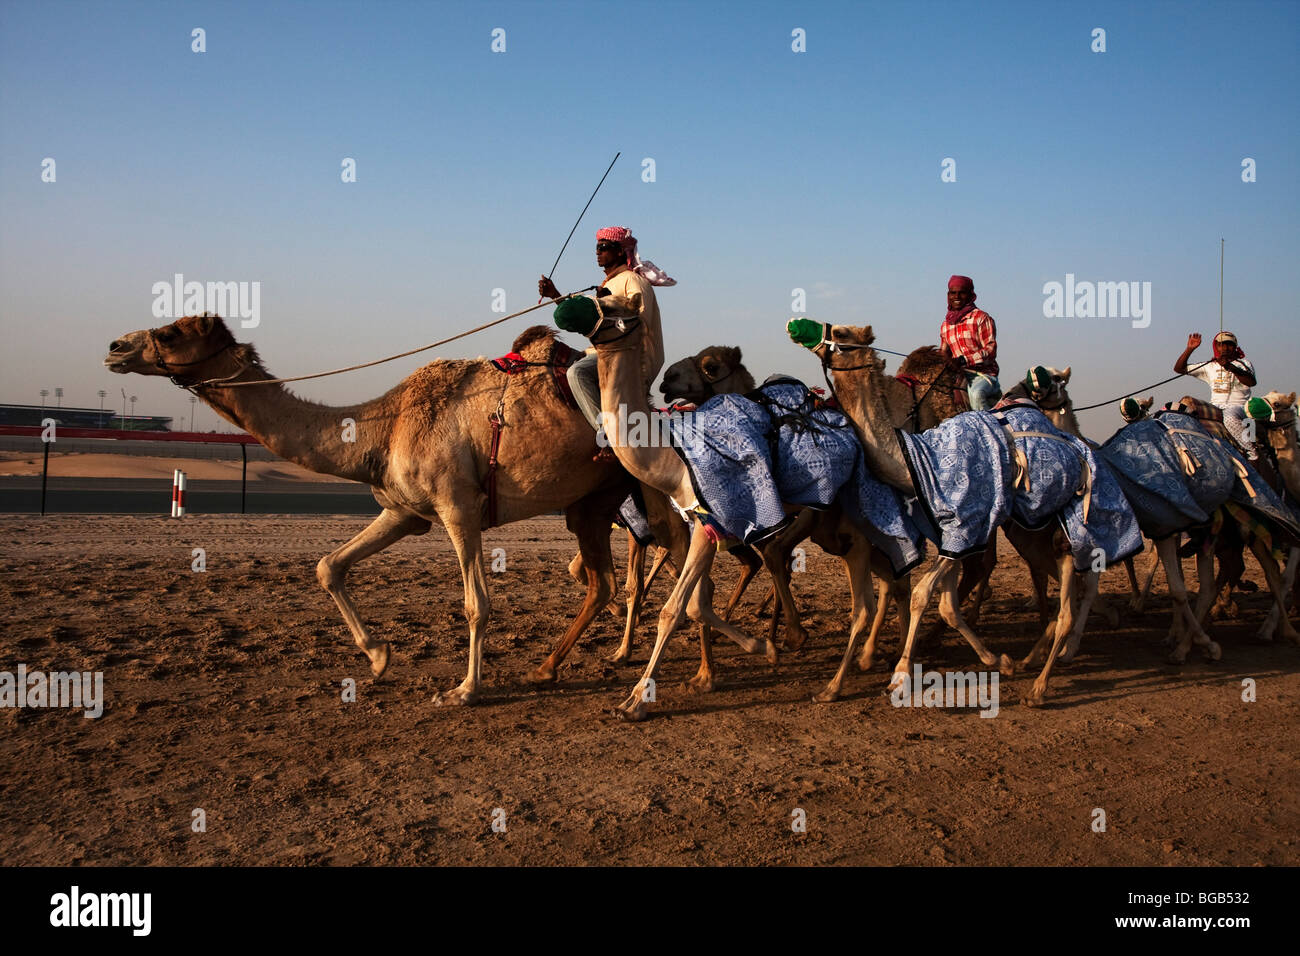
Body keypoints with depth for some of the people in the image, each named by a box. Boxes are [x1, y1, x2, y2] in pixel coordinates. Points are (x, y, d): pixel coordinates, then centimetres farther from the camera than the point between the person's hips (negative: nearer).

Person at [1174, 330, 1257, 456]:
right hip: (1215, 406, 4)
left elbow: (1251, 382, -14)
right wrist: (1189, 349, 0)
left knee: (1230, 418, -40)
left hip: (1237, 406, -4)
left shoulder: (1243, 363, 7)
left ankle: (1252, 452, -29)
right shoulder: (1210, 366, 18)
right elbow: (1179, 368, 15)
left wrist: (1231, 368, -27)